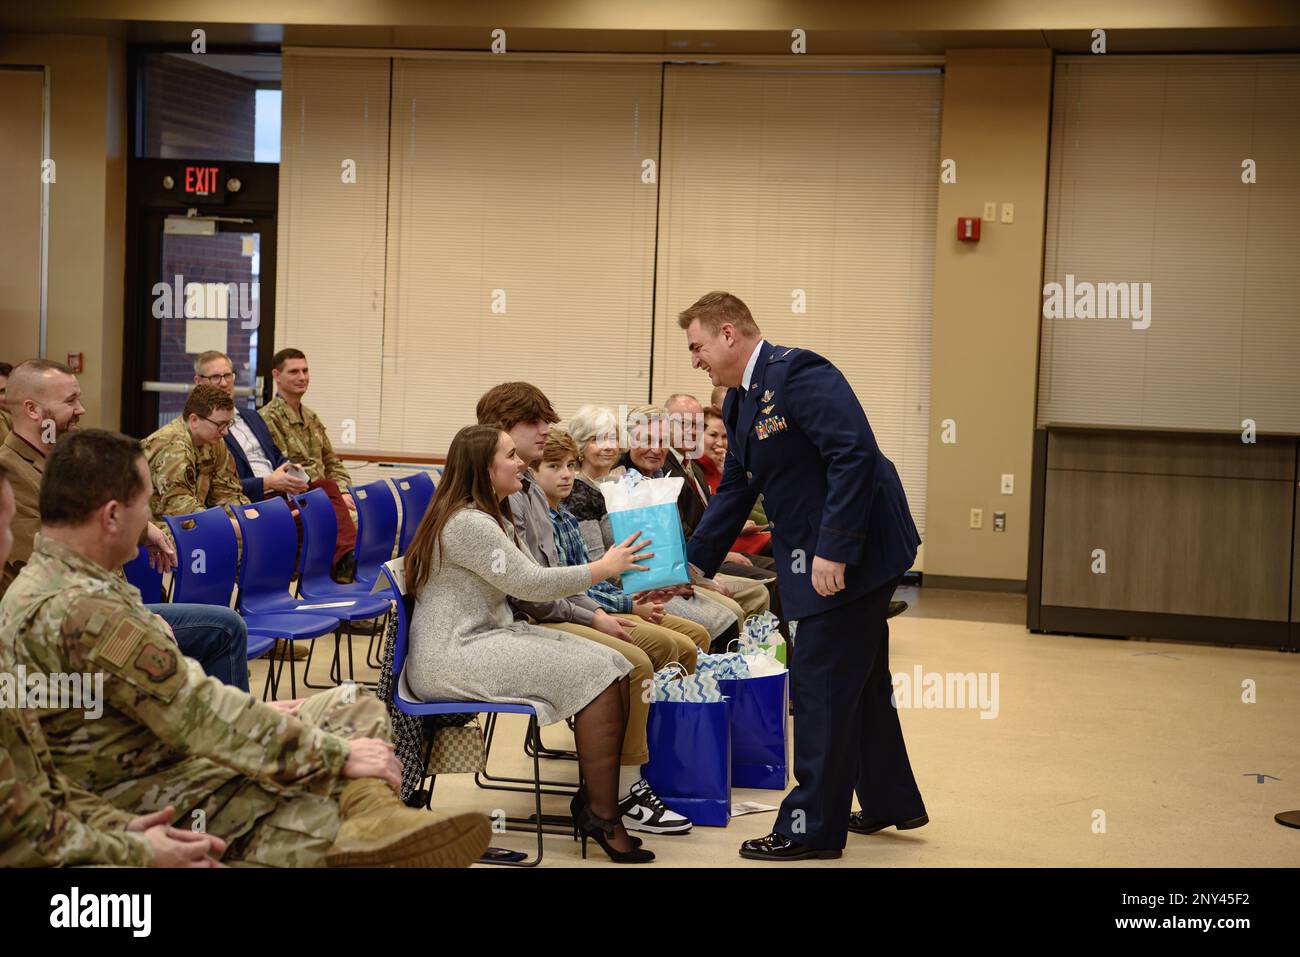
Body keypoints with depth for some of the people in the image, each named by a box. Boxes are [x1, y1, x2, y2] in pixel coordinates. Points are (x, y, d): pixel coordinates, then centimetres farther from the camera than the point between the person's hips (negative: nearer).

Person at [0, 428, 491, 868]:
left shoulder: (40, 583, 8)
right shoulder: (84, 609, -26)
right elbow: (201, 714, -24)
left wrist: (253, 712, 14)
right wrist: (336, 754, -16)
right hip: (152, 806, -11)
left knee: (355, 705, 3)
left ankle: (369, 812, -22)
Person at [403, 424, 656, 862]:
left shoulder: (490, 518, 17)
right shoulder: (467, 522, -16)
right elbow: (531, 583, -17)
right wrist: (603, 568, -8)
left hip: (488, 636, 10)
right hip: (453, 658, -10)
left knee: (614, 668, -6)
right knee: (596, 675, -18)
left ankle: (594, 799, 0)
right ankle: (604, 819, -12)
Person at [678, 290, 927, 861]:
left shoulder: (797, 373, -18)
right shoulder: (740, 401, 12)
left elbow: (856, 455, -26)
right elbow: (734, 492, 19)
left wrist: (834, 552, -28)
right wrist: (692, 565, 14)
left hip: (855, 547, -10)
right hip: (818, 557, 10)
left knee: (821, 682, -5)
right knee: (860, 678, 20)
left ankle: (813, 827, 3)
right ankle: (890, 803, 34)